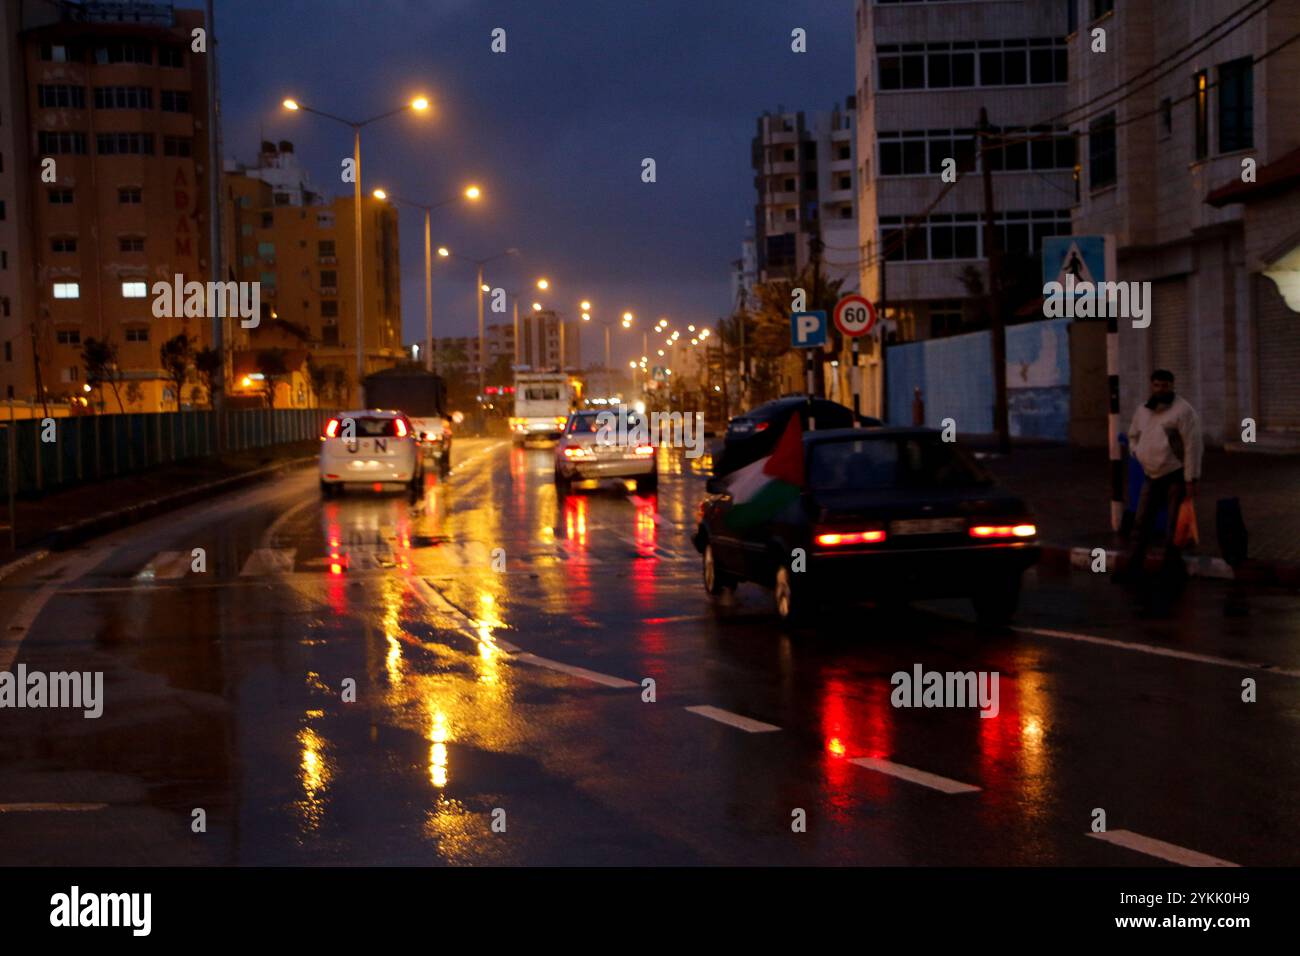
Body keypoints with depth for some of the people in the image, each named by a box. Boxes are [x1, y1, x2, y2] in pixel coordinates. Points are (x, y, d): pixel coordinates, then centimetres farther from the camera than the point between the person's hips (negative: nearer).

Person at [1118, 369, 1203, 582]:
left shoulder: (1183, 410, -12)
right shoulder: (1143, 410, 8)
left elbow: (1193, 445, -15)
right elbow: (1133, 435, 27)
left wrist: (1191, 480, -17)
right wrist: (1138, 455, 9)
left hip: (1176, 476, -6)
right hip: (1152, 476, 6)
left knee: (1174, 525, -1)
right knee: (1142, 522, 5)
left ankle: (1172, 567, 8)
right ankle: (1133, 567, 8)